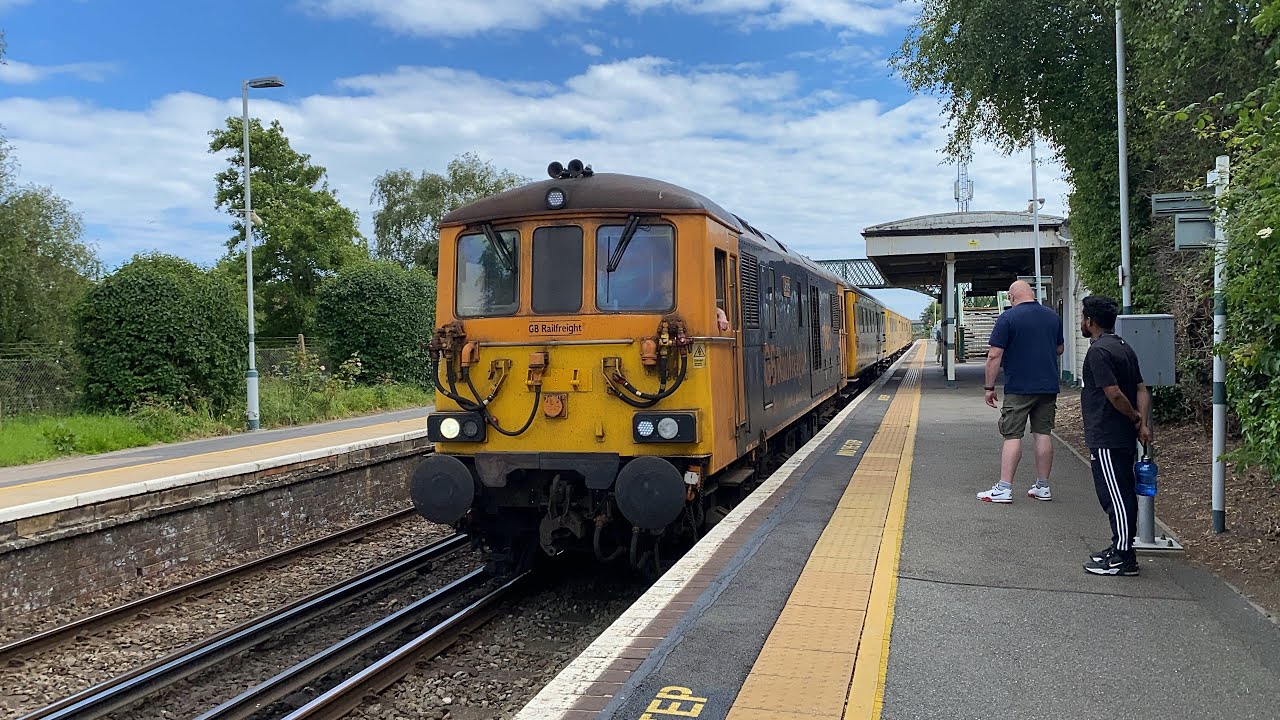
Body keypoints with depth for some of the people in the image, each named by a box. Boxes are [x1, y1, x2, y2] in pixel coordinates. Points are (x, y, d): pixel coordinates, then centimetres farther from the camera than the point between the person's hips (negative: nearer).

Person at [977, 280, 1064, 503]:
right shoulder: (1053, 317, 8)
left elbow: (994, 355, -12)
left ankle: (1004, 488, -5)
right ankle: (1042, 487, 15)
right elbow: (1059, 349, 21)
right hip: (1049, 386, 5)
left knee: (1012, 436, -3)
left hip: (1018, 388, -5)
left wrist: (989, 387, -6)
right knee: (1043, 433, 9)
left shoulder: (1007, 318, -9)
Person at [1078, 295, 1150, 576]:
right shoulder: (1123, 347, 14)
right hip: (1124, 437, 10)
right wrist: (1142, 422, -1)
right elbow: (1142, 390, 9)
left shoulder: (1098, 351, -16)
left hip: (1107, 439, -10)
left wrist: (1134, 417, -6)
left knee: (1116, 496, -4)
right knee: (1121, 495, 15)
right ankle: (1121, 549, 24)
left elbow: (1114, 393, -22)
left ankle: (1122, 558, 2)